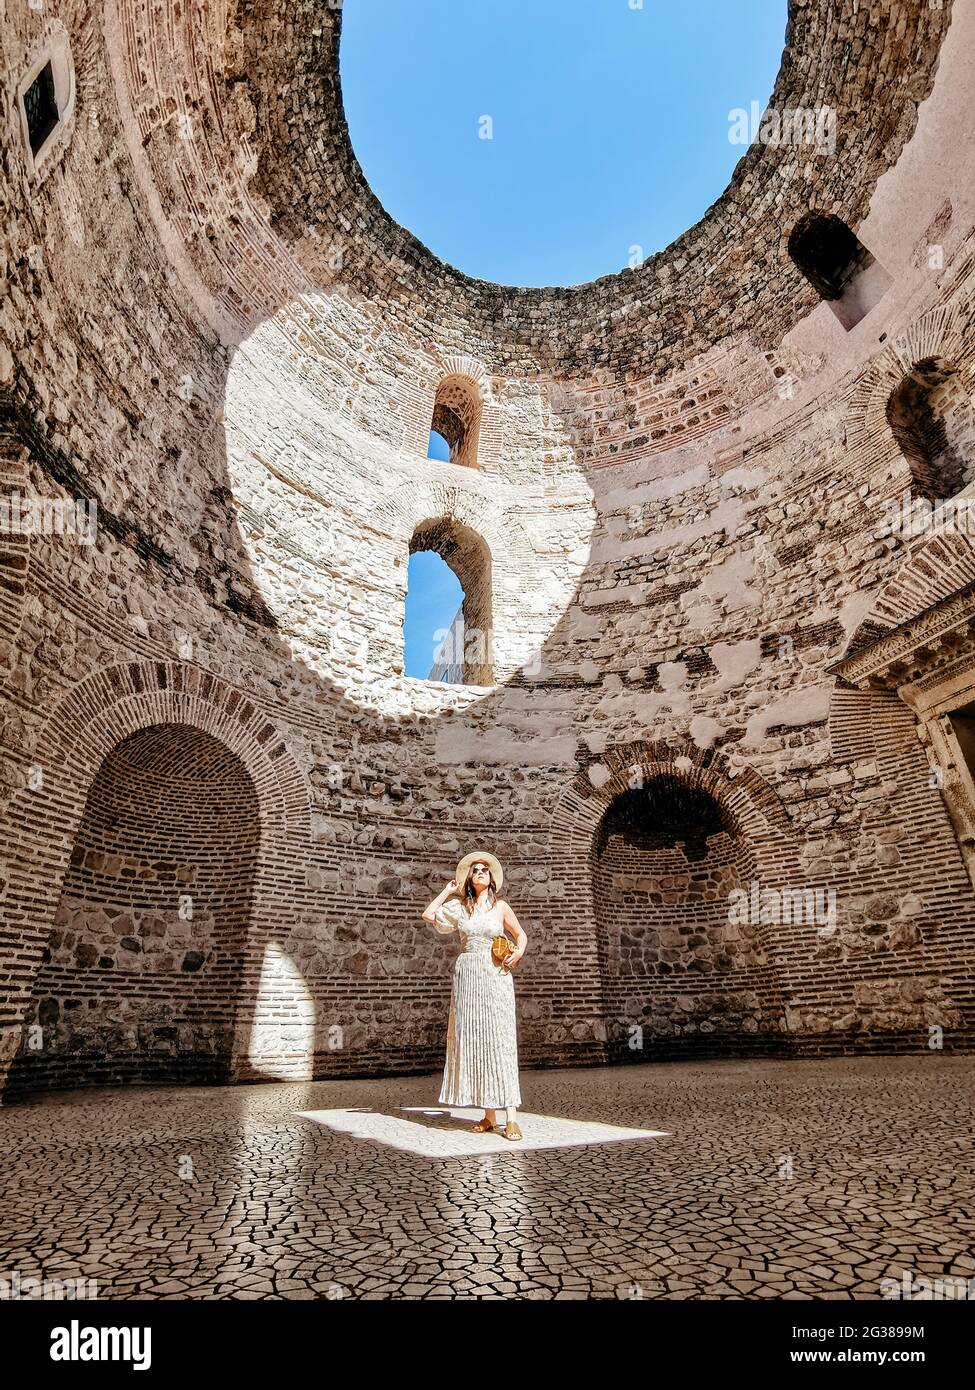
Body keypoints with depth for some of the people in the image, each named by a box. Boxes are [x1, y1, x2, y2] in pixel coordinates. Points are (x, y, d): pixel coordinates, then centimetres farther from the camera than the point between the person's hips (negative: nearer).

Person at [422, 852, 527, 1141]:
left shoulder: (500, 906, 6)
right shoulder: (459, 907, 9)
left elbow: (521, 935, 14)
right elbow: (428, 915, 3)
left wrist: (518, 953, -6)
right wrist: (448, 890, 9)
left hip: (495, 976, -2)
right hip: (467, 976, 2)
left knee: (499, 1041, -7)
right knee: (472, 1042, 3)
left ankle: (511, 1117, -6)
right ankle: (489, 1115, 13)